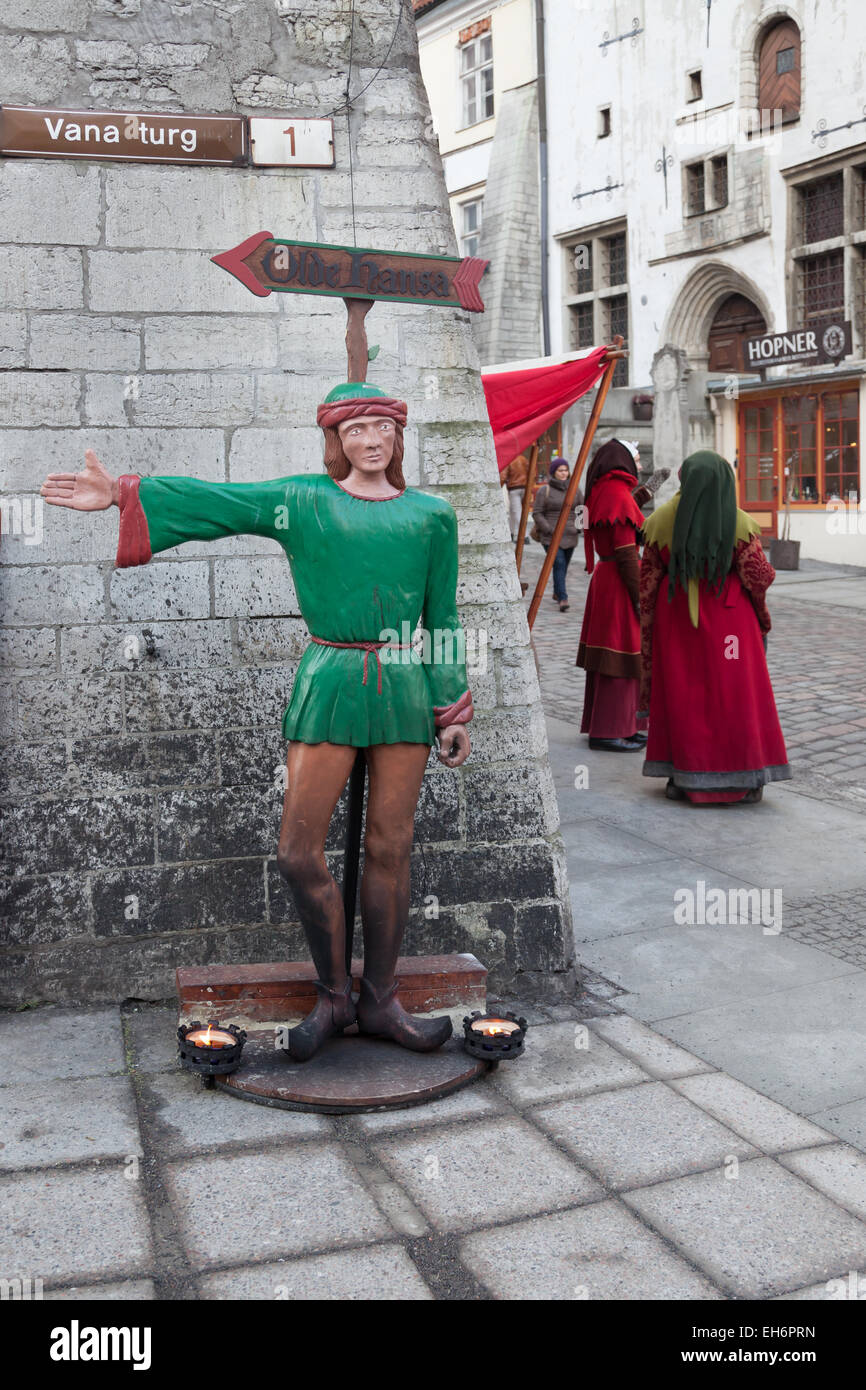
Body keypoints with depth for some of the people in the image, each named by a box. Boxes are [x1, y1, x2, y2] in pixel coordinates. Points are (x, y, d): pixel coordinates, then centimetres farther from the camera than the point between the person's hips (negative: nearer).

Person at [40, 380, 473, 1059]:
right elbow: (212, 502, 1)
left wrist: (455, 711, 9)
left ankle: (380, 1002, 19)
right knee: (299, 852, -4)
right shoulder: (302, 500, 6)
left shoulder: (431, 513, 10)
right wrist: (124, 493, -9)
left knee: (390, 850, 5)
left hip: (404, 689, 1)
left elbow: (443, 618, 12)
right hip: (329, 683, -1)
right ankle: (333, 997, 16)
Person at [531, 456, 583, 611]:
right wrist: (549, 529, -12)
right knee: (559, 564, -16)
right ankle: (562, 598, -20)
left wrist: (580, 526, 2)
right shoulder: (544, 490, -2)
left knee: (564, 566, 11)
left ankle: (557, 593, 32)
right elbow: (537, 513, -4)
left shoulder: (575, 489, 11)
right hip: (551, 537, -4)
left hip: (569, 536, 5)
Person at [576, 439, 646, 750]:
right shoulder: (619, 494, -15)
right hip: (619, 583, -10)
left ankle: (613, 726, 20)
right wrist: (640, 595, -17)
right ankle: (607, 731, -3)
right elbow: (625, 552, -18)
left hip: (604, 576, 10)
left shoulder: (601, 492, 13)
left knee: (606, 657, 13)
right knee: (619, 658, -6)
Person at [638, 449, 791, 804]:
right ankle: (745, 778, 9)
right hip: (728, 616, -2)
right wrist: (766, 569, 14)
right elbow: (759, 577, -9)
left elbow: (648, 579, 1)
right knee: (734, 693, 5)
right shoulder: (739, 523, -10)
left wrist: (647, 625, 12)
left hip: (676, 617, 2)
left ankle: (681, 777, 12)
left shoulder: (662, 521, -4)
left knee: (680, 694, 9)